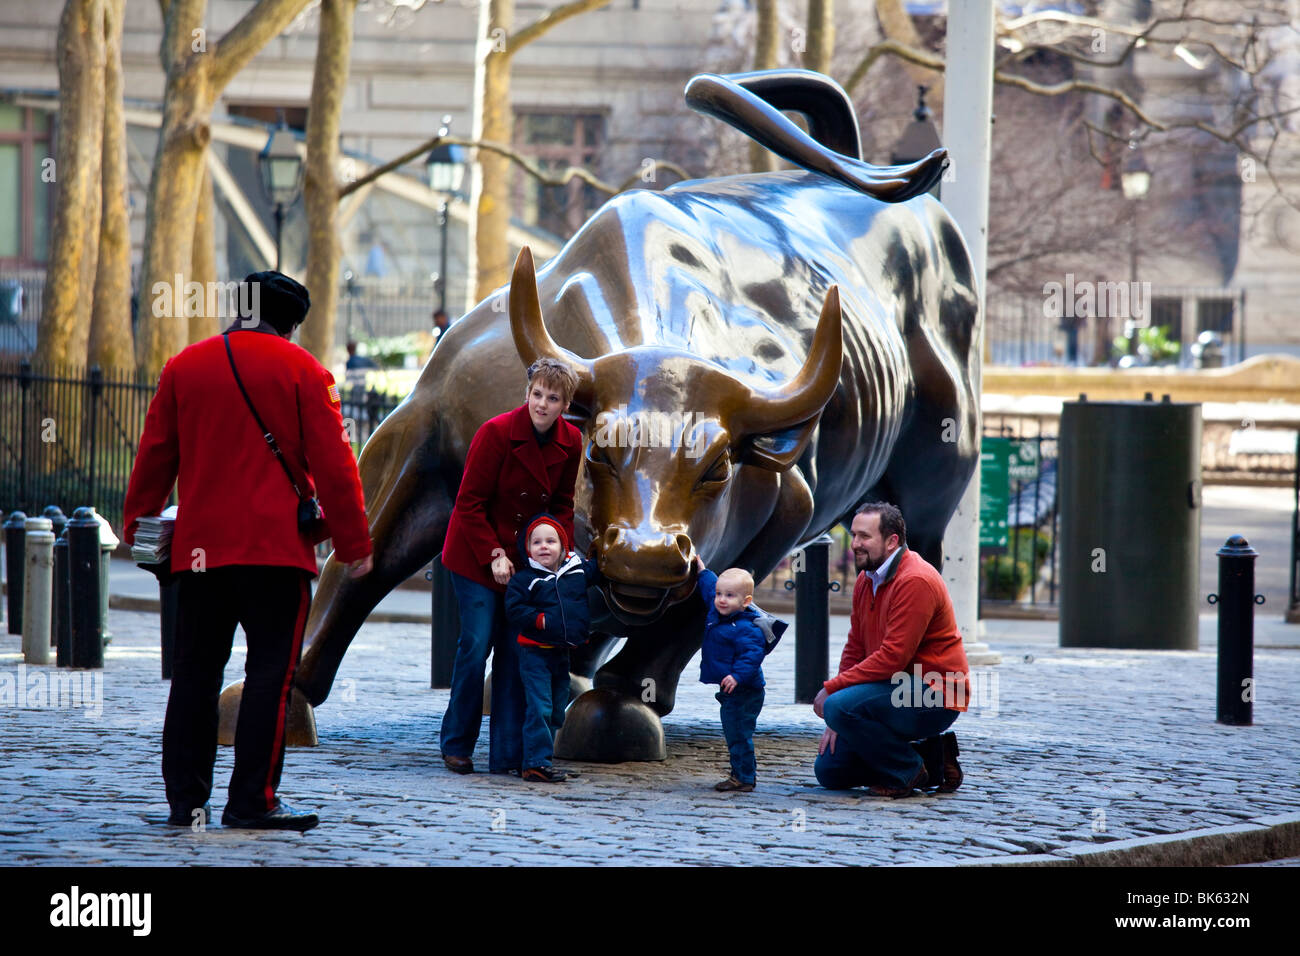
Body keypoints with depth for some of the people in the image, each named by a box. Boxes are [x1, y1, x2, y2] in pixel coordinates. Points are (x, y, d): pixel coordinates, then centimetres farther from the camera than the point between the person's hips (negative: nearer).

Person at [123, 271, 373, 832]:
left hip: (199, 547, 4)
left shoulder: (184, 367, 9)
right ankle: (252, 801, -6)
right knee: (271, 671, -2)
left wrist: (137, 528, 22)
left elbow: (155, 455, 12)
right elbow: (332, 463, -5)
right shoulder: (301, 371, -2)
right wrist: (354, 544, 0)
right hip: (277, 548, -4)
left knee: (194, 673, 10)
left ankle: (185, 799, 10)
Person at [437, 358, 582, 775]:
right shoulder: (496, 432, -18)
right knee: (477, 643, -9)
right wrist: (494, 556, -18)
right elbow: (469, 503, -14)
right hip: (476, 553, -4)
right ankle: (456, 744, 6)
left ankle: (507, 754, 3)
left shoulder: (570, 443, -4)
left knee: (516, 650, 0)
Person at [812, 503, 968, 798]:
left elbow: (892, 658, -25)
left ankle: (908, 773, -10)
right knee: (828, 770, 4)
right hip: (897, 690, 10)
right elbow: (855, 650, 12)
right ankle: (932, 760, 10)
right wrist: (837, 723, 2)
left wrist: (832, 688, -19)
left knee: (839, 707, -30)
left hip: (933, 695, -10)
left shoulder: (915, 582, -19)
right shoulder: (866, 580, 11)